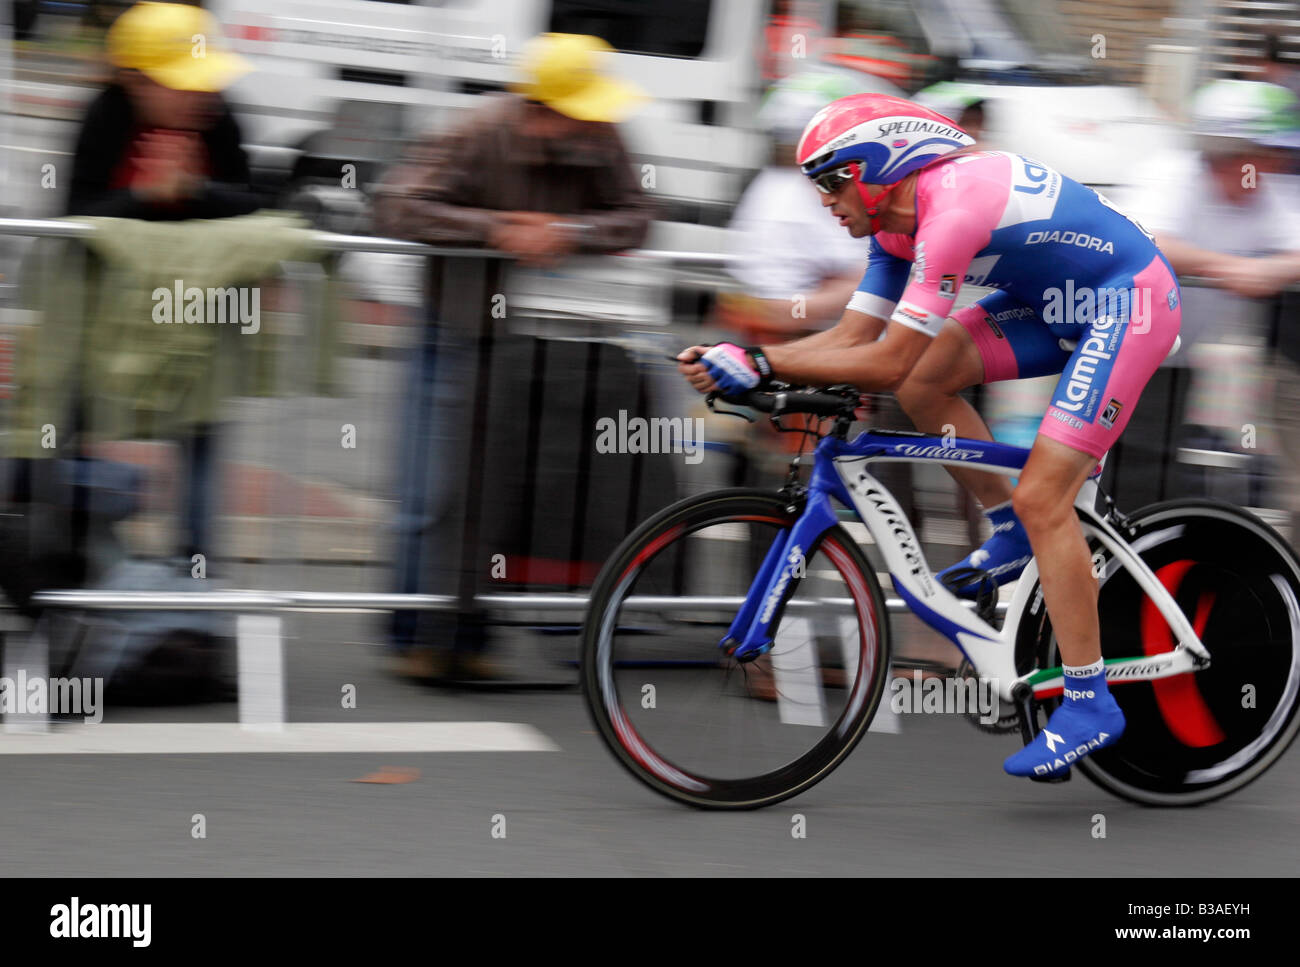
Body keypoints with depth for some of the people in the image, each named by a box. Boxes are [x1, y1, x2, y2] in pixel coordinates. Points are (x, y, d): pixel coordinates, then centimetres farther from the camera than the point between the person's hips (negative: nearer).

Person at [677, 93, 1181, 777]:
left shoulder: (952, 208, -28)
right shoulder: (898, 219, 2)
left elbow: (886, 363, -29)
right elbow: (851, 339, 2)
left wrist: (760, 364, -27)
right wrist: (730, 362, -8)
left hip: (1130, 304, -9)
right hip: (1059, 301, 9)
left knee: (1039, 496, -15)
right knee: (923, 381, -3)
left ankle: (1090, 703, -8)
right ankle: (1011, 538, 13)